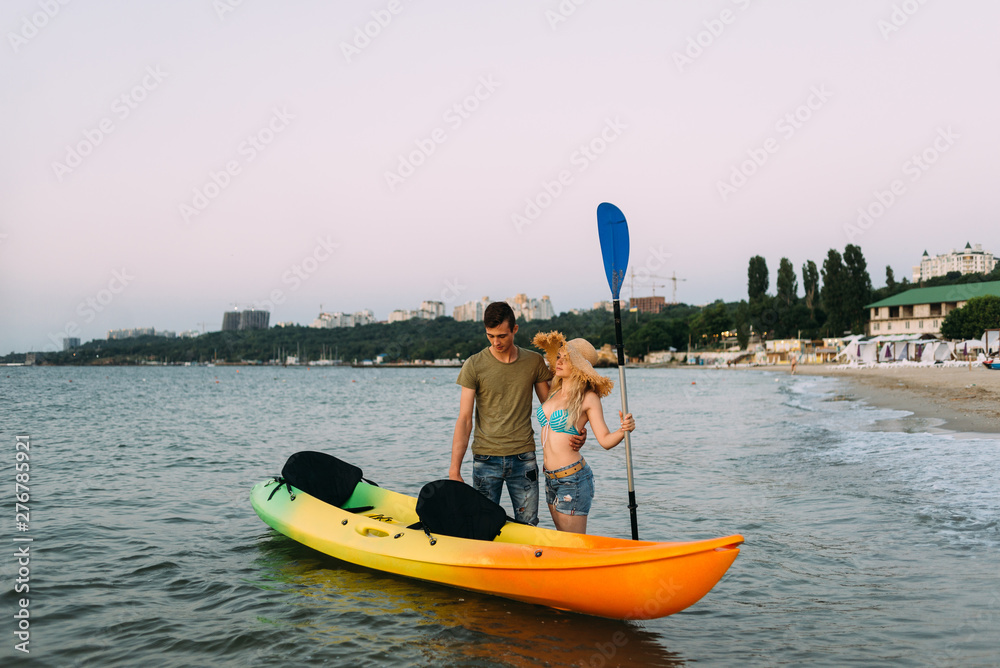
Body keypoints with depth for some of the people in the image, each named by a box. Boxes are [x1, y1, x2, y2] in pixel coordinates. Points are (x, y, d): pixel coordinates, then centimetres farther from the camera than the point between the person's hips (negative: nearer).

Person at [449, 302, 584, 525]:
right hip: (486, 459, -1)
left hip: (524, 458, 2)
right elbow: (464, 419, -5)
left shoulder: (534, 362, 3)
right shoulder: (474, 366, -4)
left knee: (528, 527, 4)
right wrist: (454, 470, -11)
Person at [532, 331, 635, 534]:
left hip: (573, 479, -7)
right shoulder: (554, 391, 9)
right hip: (551, 479, 7)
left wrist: (623, 430, -29)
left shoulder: (588, 398, -9)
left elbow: (605, 440, -11)